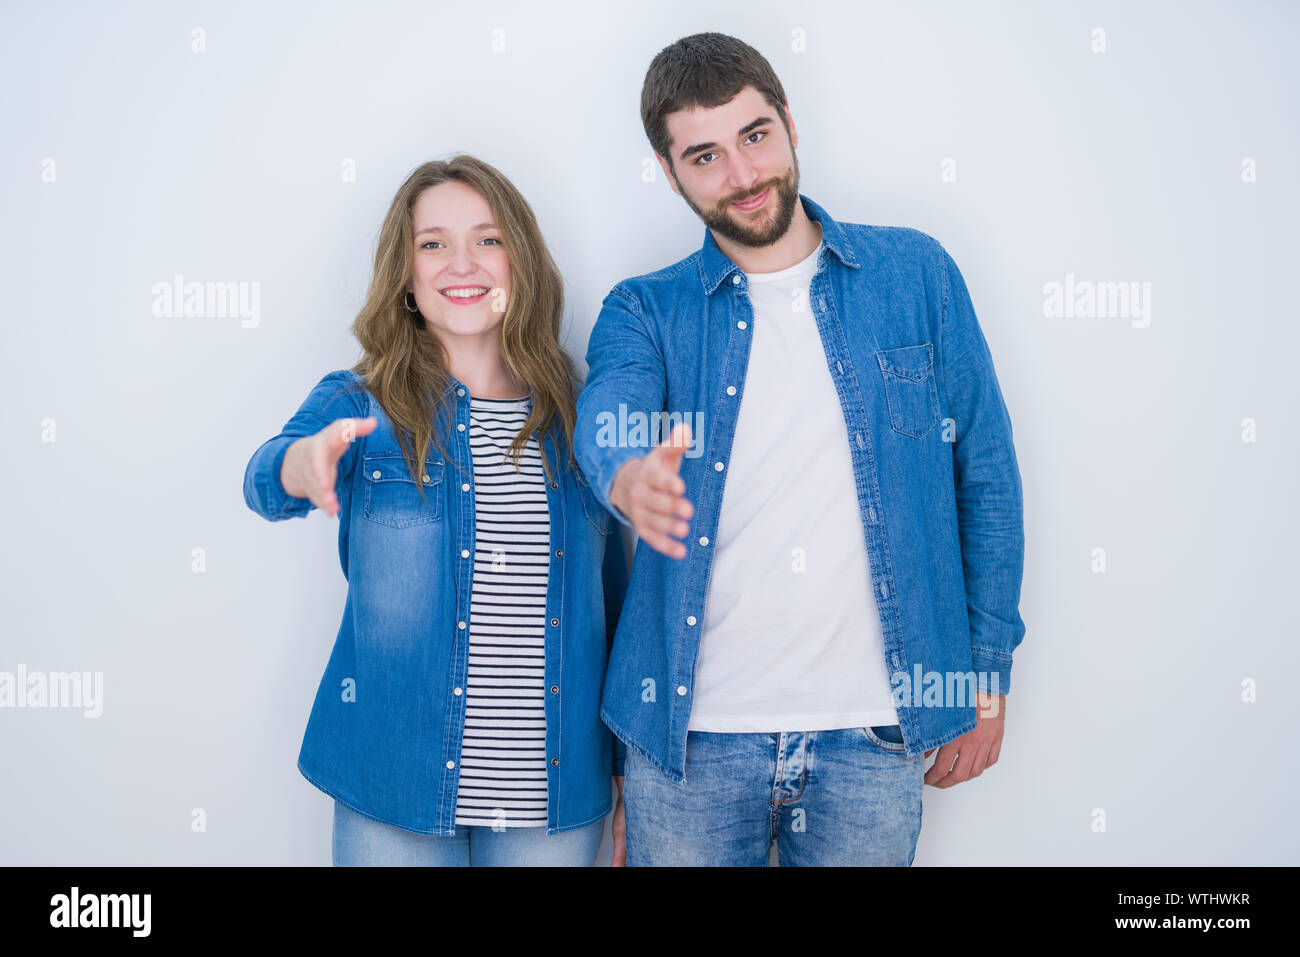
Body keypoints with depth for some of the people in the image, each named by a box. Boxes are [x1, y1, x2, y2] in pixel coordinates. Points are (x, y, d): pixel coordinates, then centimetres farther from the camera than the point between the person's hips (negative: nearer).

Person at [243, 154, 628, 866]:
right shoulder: (357, 405, 0)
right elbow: (266, 481, -20)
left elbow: (615, 604, 8)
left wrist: (631, 774, 8)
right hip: (392, 790, -1)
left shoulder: (578, 419, 4)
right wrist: (309, 461, -44)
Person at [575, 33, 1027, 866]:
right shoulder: (646, 311, 3)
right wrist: (631, 478, -42)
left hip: (872, 733, 1)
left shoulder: (915, 273, 3)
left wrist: (986, 673, 3)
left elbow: (986, 475, 5)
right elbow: (607, 415, -19)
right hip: (691, 733, 0)